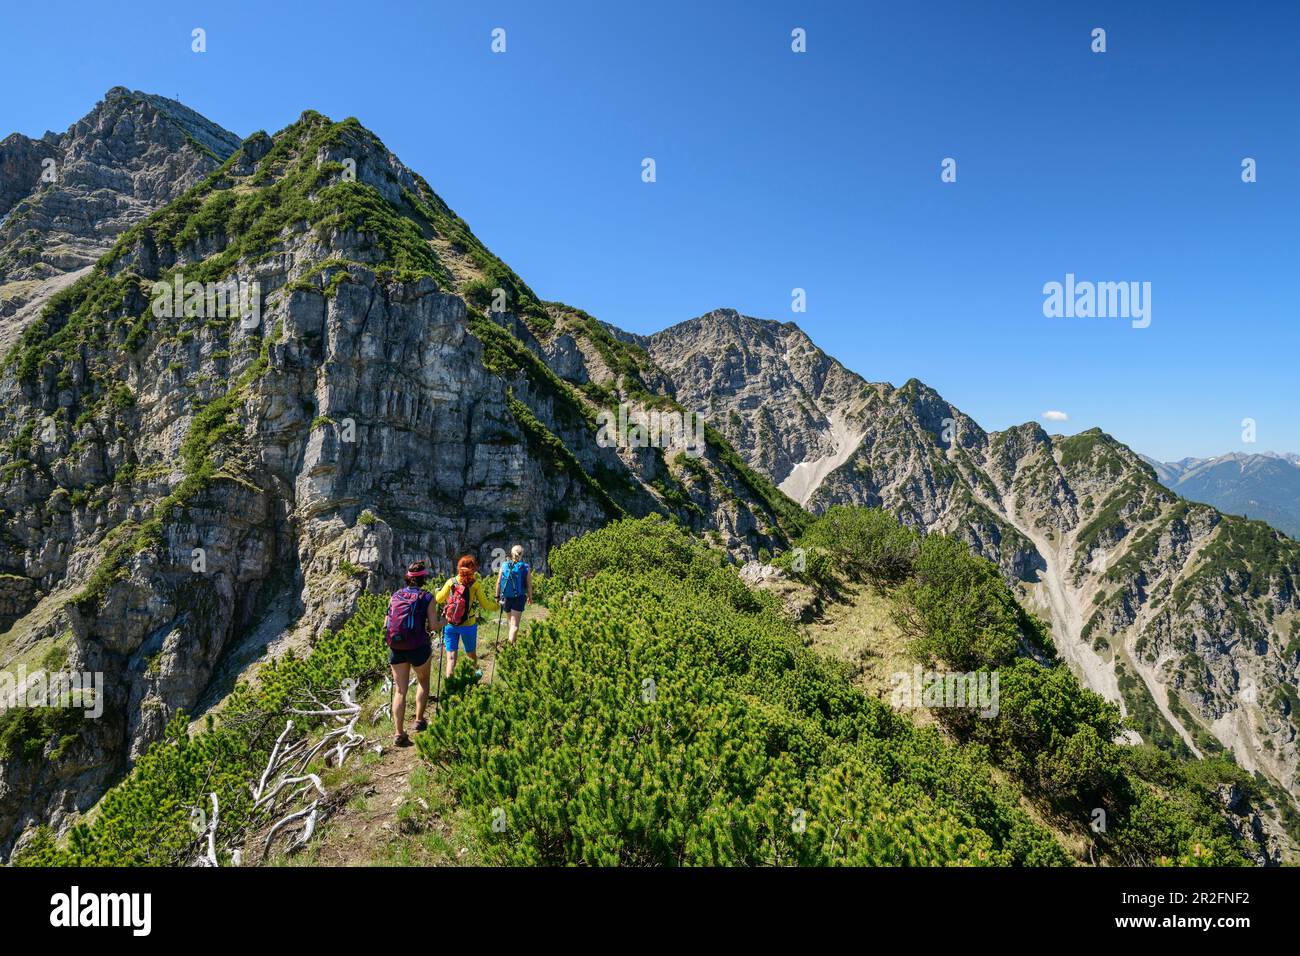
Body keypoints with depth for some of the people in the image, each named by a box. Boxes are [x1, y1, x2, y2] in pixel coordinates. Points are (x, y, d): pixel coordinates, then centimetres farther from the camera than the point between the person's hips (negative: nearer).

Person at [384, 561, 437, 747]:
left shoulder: (395, 595, 6)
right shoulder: (427, 597, -5)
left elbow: (386, 624, 6)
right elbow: (433, 626, -9)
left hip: (396, 648, 3)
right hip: (418, 647, -3)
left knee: (400, 690, 9)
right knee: (423, 682, 23)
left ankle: (398, 733, 4)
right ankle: (419, 721, 26)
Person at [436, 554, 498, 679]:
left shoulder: (451, 582, -5)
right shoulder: (475, 584, -10)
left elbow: (439, 599, 4)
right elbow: (485, 605, -7)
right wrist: (496, 606, 12)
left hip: (450, 625, 1)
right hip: (468, 625, -1)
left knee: (451, 656, 7)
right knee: (471, 654, 21)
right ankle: (472, 675, 41)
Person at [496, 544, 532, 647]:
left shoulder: (504, 565, -4)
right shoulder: (525, 567, -8)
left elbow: (498, 582, -3)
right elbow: (529, 585, -4)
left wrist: (497, 596, 7)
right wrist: (530, 597, 10)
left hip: (506, 598, 3)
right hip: (519, 598, -3)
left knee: (511, 621, 24)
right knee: (515, 624, 0)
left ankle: (512, 639, 43)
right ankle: (511, 644, -12)